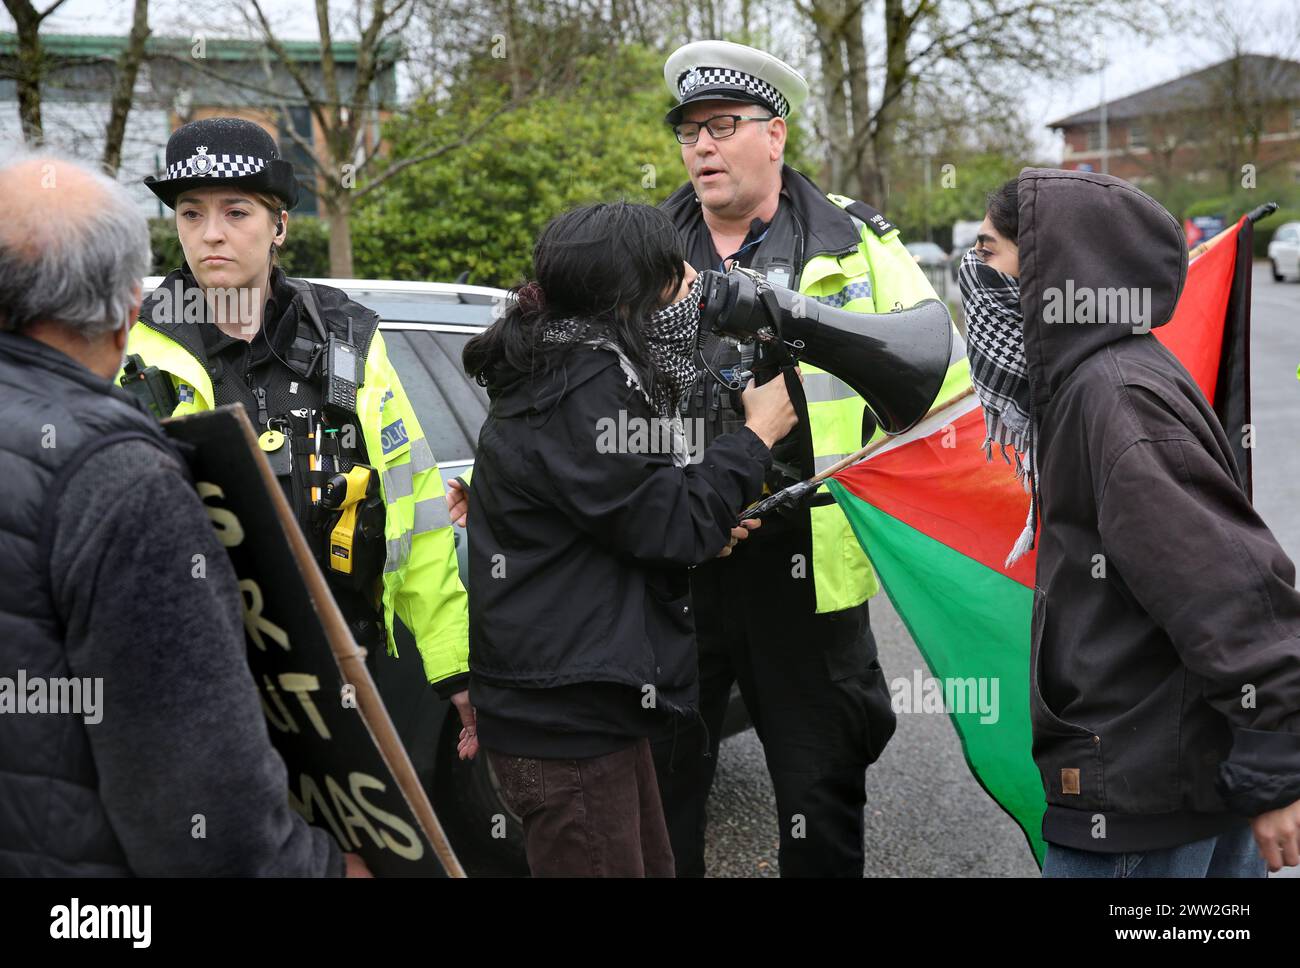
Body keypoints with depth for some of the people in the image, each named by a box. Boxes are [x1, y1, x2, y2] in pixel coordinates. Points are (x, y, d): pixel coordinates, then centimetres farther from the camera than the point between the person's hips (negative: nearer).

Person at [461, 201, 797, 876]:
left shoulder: (565, 371, 12)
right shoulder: (582, 390, -20)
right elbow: (672, 525, -17)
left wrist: (701, 535, 5)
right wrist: (758, 434, -4)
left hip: (583, 700, 10)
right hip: (563, 719, -10)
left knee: (649, 866, 19)